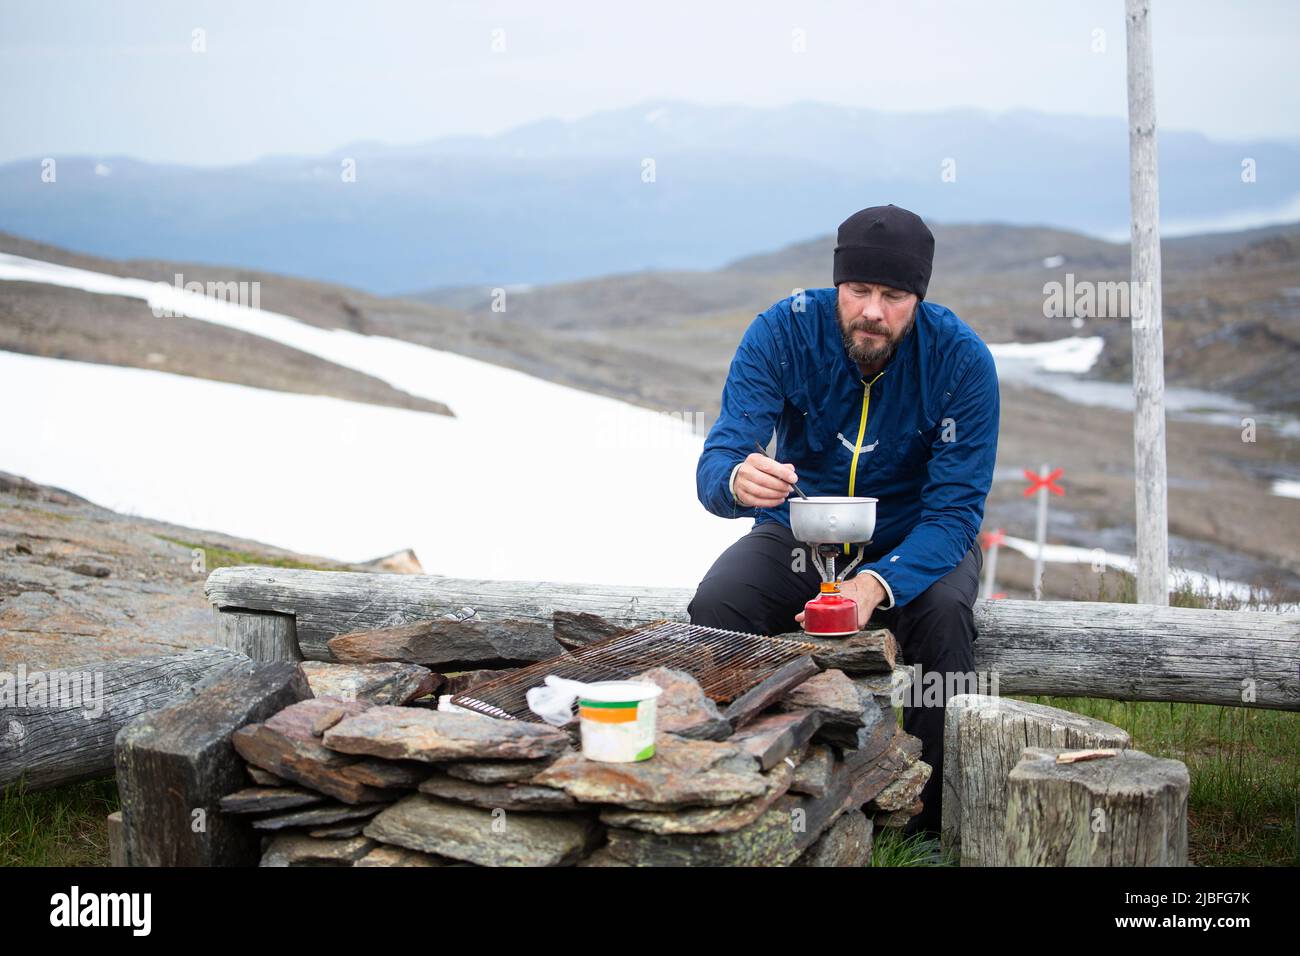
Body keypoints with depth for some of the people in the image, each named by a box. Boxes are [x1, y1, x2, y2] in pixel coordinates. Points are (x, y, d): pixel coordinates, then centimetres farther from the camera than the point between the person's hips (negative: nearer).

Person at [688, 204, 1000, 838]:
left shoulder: (960, 358, -21)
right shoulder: (783, 332, -19)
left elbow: (956, 509, -22)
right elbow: (716, 462, -24)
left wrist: (878, 584, -41)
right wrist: (737, 481, -51)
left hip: (915, 541, -1)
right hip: (799, 532, 1)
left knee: (943, 613, -34)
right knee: (715, 606, -27)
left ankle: (937, 825, -17)